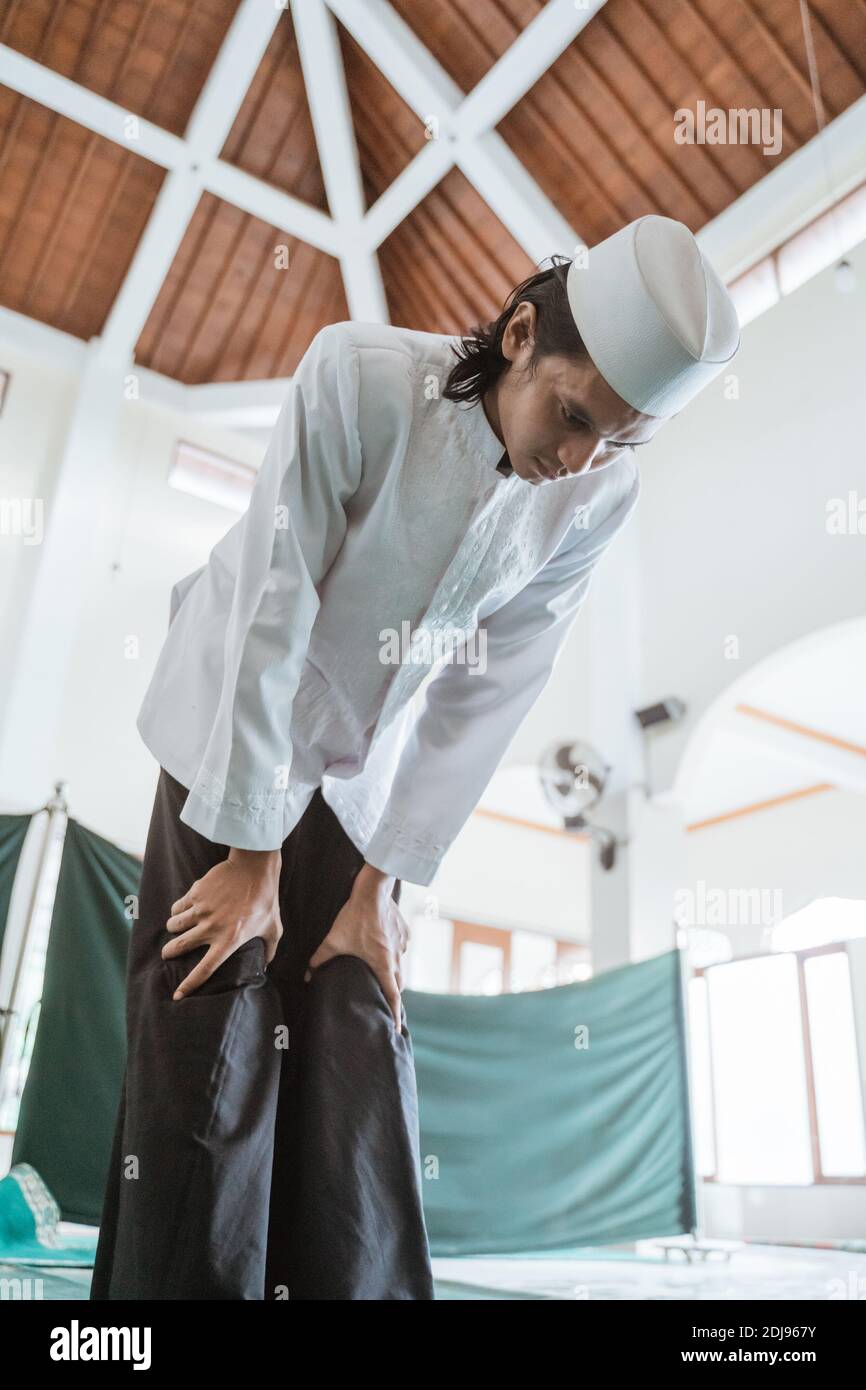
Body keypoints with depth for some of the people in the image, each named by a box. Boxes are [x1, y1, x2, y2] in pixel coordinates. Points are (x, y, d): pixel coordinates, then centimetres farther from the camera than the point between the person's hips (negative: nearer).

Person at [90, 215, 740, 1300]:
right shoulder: (359, 378, -26)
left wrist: (378, 888, -9)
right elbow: (271, 615, -25)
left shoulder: (599, 498, -14)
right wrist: (255, 858, -20)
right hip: (235, 733, -2)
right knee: (210, 1049, -5)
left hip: (366, 770, 3)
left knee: (360, 1052, 0)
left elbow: (482, 698, -11)